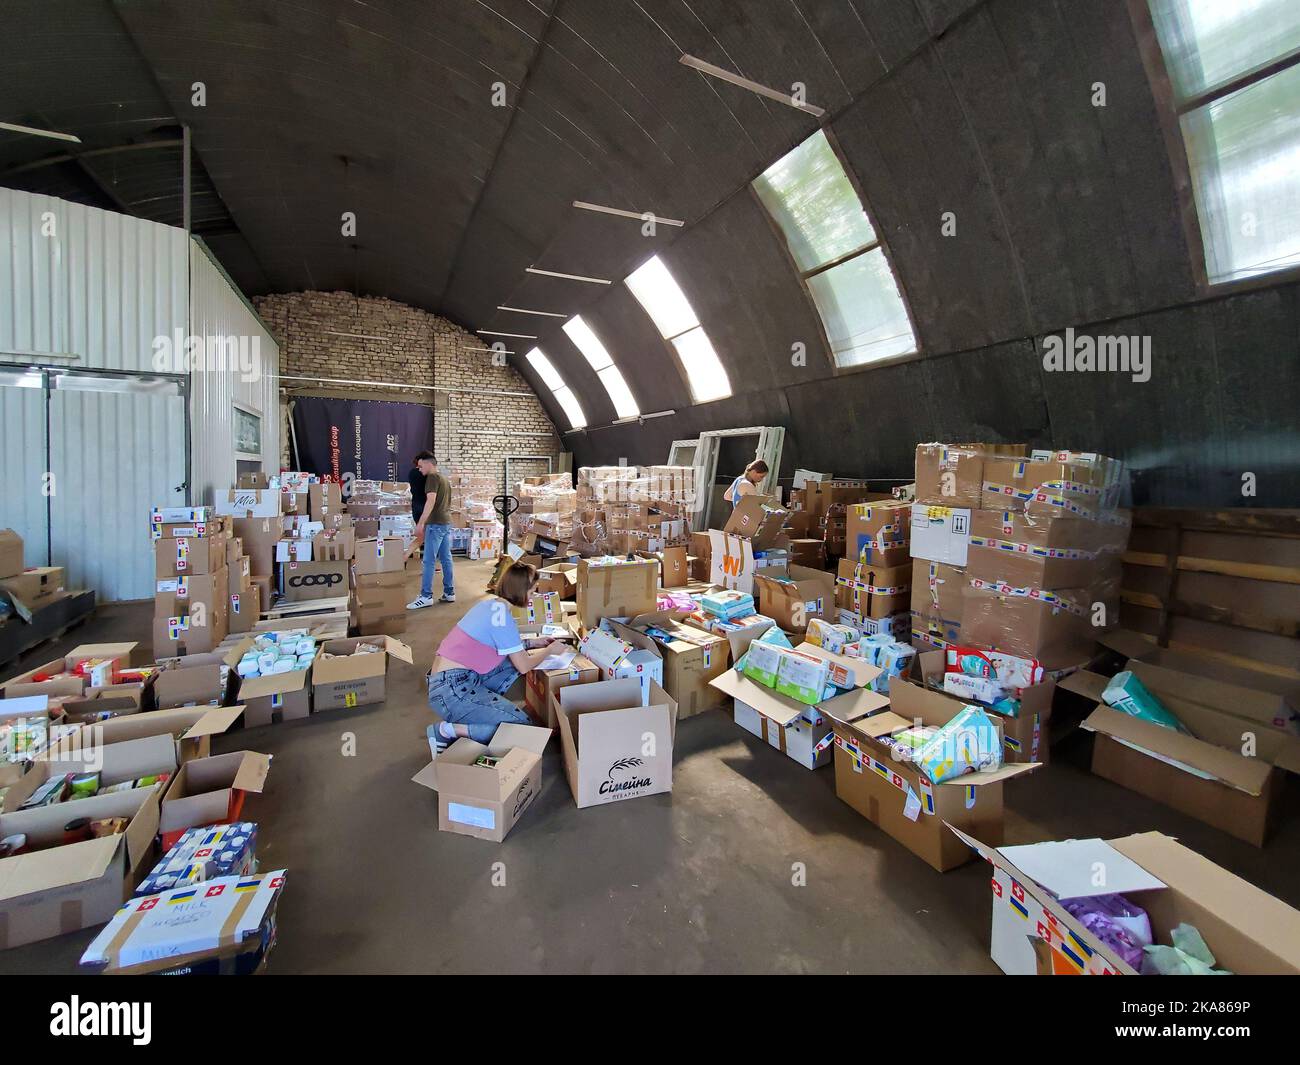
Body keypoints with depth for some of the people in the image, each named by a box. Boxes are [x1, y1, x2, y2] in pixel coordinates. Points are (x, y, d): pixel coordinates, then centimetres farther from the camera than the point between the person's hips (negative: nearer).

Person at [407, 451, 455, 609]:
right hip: (447, 523, 9)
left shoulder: (432, 477, -7)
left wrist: (420, 523, -23)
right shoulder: (445, 479, 20)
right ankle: (449, 593, 13)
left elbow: (431, 500, -19)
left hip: (436, 523, -9)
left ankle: (426, 596, -5)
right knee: (446, 559, 10)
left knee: (429, 561, -6)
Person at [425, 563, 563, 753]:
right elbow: (524, 666, -11)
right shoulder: (502, 613, -17)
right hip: (451, 691, -10)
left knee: (514, 661, 15)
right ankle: (448, 730, -8)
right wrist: (550, 649, 6)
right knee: (523, 726, -11)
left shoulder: (491, 601, 9)